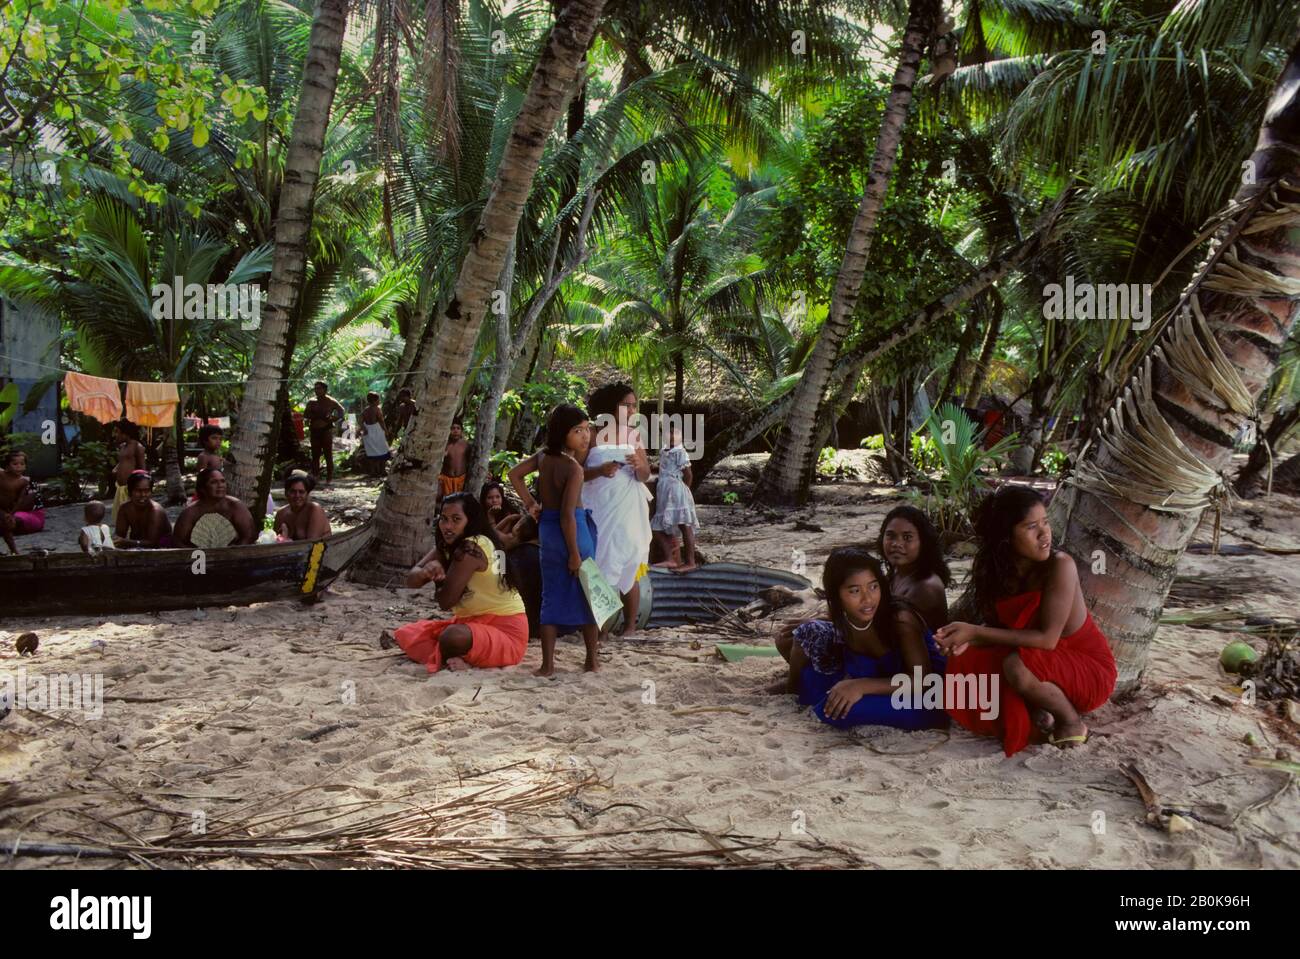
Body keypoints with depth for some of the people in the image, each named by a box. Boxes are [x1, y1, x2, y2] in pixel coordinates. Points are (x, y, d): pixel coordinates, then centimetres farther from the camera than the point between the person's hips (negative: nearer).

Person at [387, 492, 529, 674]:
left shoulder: (472, 548, -23)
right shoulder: (448, 545, 5)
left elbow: (445, 601, -21)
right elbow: (411, 581, -2)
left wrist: (440, 577, -1)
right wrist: (425, 573, -24)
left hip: (505, 630, -9)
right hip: (475, 621, 9)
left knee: (452, 637, -35)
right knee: (411, 634, 8)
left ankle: (448, 657, -5)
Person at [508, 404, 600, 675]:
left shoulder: (543, 455, 1)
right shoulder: (574, 468, -19)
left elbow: (514, 474, 11)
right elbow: (568, 514, -22)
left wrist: (529, 503, 13)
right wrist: (575, 553, -17)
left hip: (547, 528, 6)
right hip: (572, 530, -6)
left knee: (552, 596, 11)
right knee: (586, 594, 9)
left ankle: (547, 663, 8)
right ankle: (592, 660, 17)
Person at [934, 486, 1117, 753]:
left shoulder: (1060, 565, -26)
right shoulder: (997, 568, -9)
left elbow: (1047, 639, -27)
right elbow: (1003, 628, -2)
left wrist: (975, 631, -30)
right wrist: (968, 640, -25)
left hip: (1088, 667, -5)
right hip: (1047, 663, 5)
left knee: (1016, 666, -34)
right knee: (965, 665, -15)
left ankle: (1072, 722, -6)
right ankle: (1037, 711, 0)